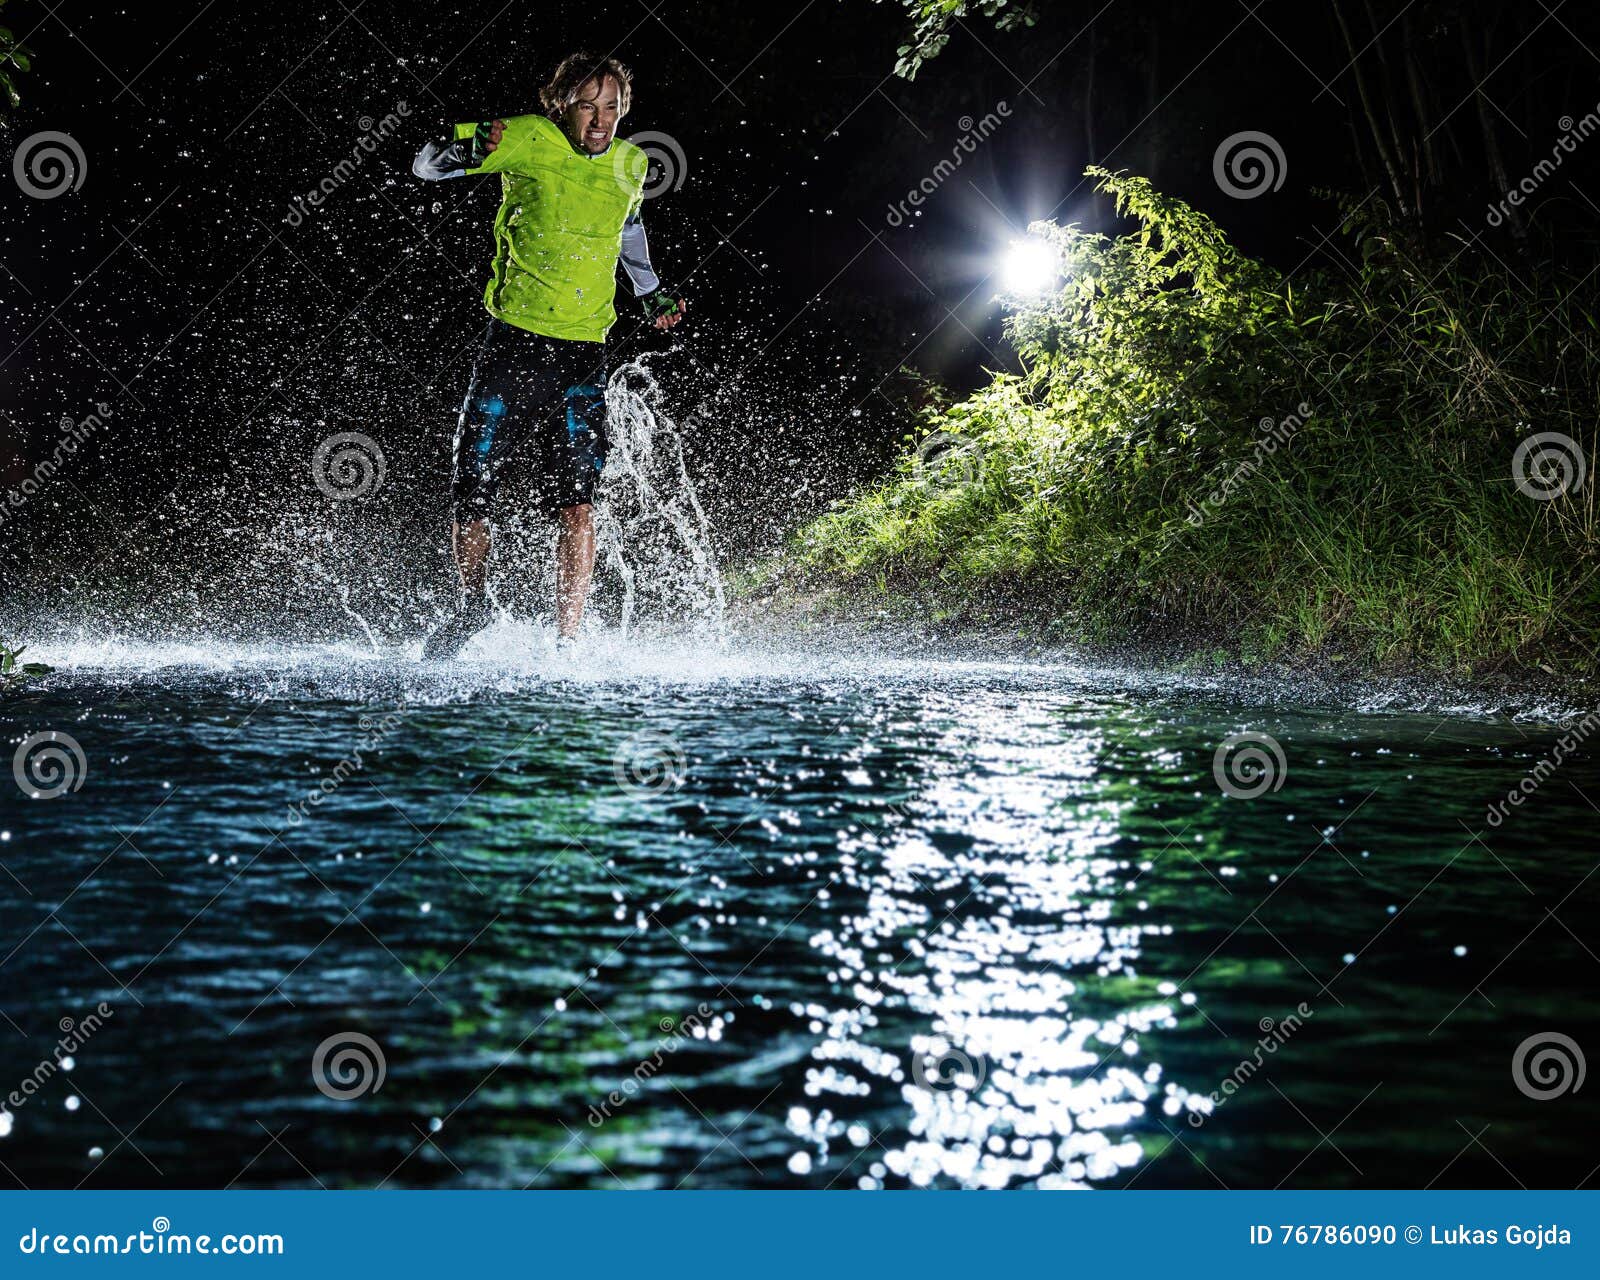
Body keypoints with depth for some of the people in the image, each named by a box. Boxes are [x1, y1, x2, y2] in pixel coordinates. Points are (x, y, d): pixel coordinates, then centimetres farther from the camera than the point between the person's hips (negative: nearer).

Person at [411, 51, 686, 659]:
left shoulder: (631, 163, 7)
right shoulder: (528, 139, -5)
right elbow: (424, 166, 0)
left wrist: (651, 292, 30)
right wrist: (466, 150, -21)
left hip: (583, 355, 1)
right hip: (512, 343, -1)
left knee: (576, 505, -9)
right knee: (469, 490, 2)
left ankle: (567, 643, -5)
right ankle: (474, 605, 26)